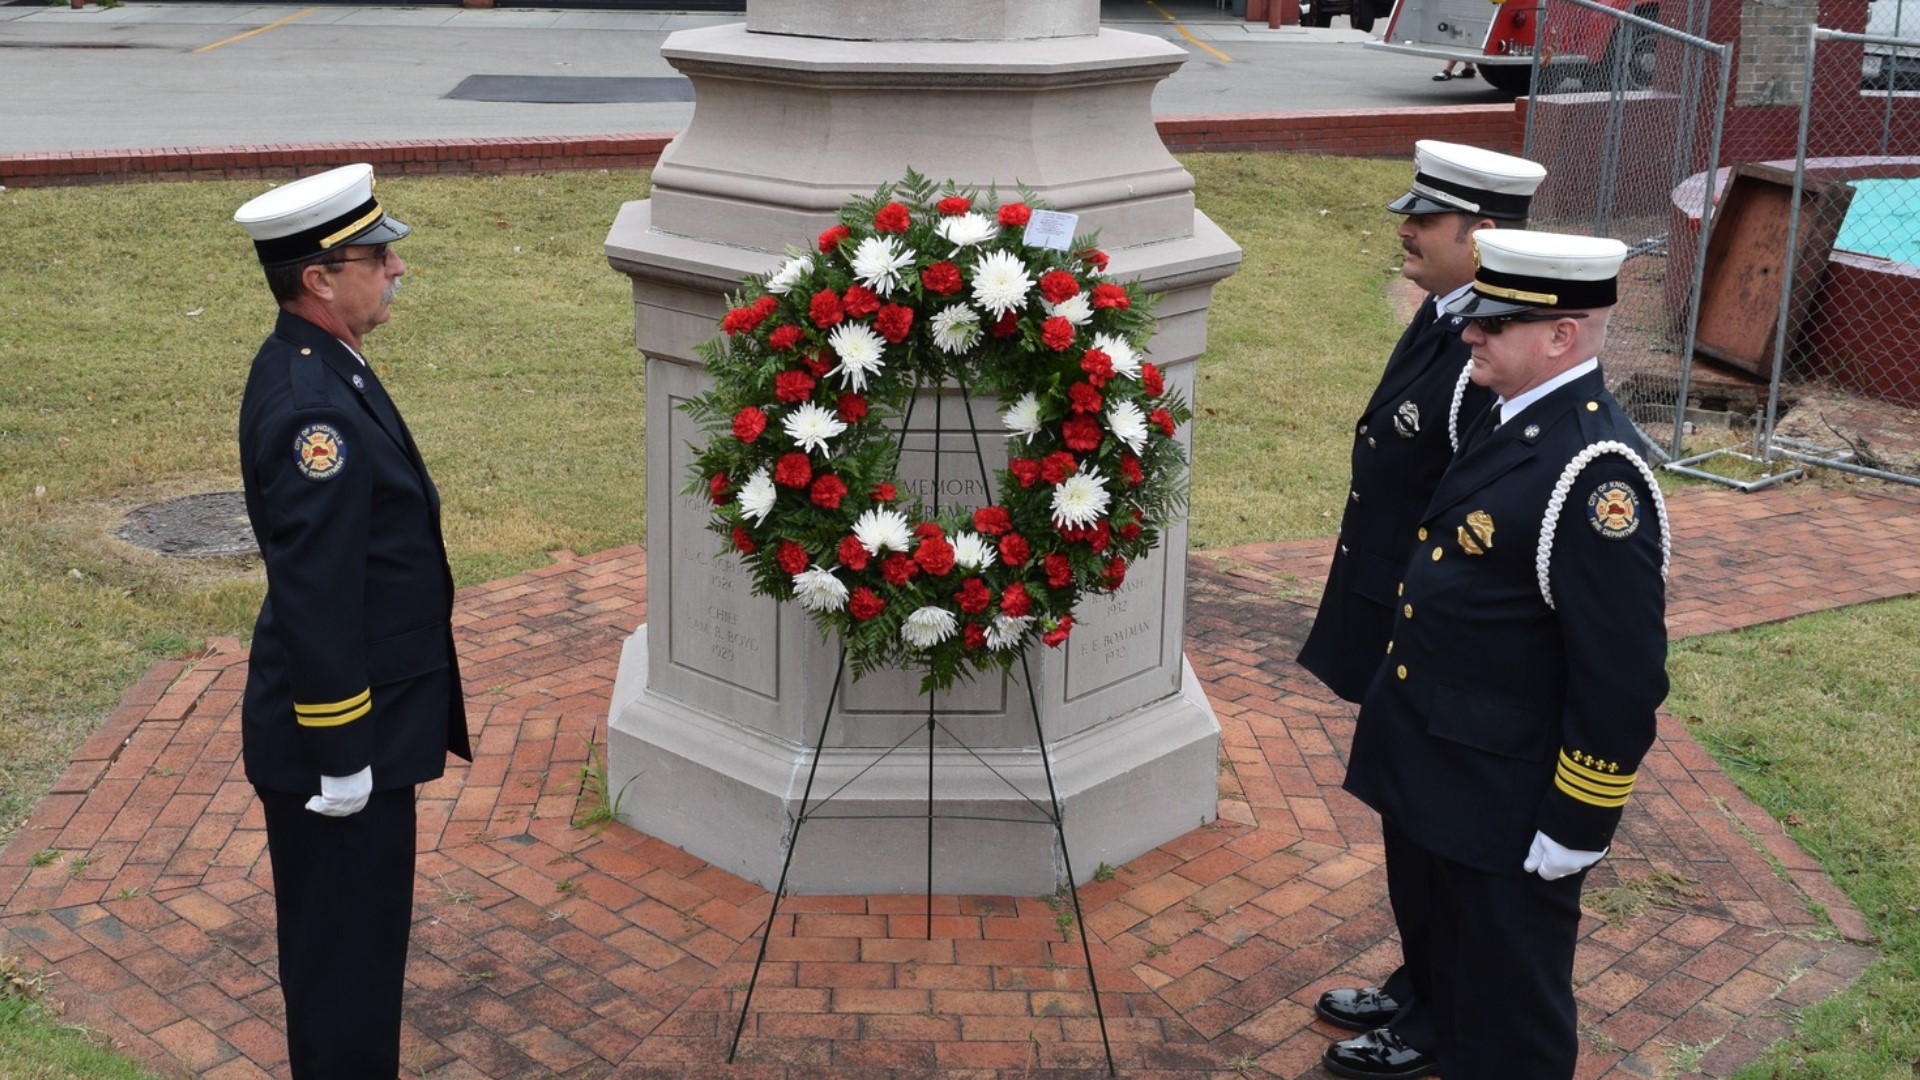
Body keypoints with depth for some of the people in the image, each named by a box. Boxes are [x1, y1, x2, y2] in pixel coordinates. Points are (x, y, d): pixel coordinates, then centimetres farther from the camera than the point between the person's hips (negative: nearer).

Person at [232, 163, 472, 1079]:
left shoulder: (308, 367, 6)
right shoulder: (312, 407, -26)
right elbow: (314, 599, -26)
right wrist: (341, 756, -21)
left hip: (366, 726, 10)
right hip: (340, 737, -10)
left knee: (348, 942, 24)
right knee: (345, 950, 6)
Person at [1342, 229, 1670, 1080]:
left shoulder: (1595, 469, -27)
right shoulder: (1514, 416, 3)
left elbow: (1622, 677, -25)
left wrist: (1576, 827, -18)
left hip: (1508, 802, -9)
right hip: (1438, 769, 9)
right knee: (1447, 956, 27)